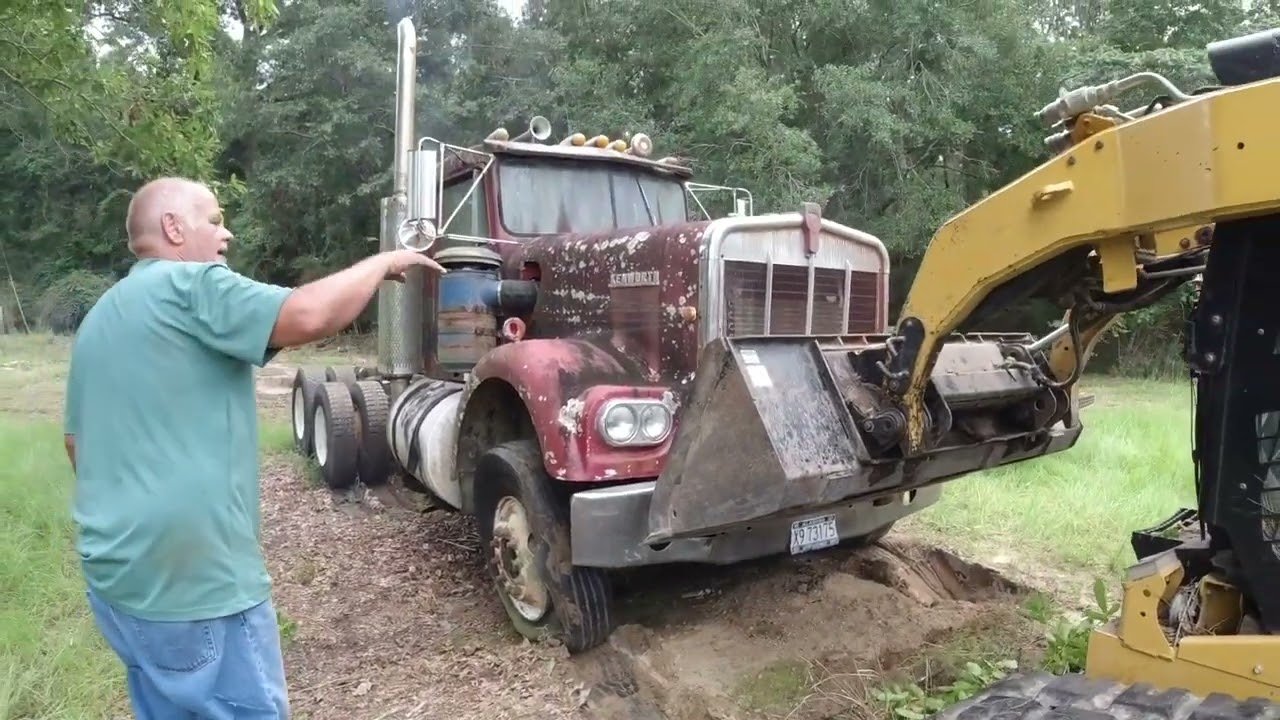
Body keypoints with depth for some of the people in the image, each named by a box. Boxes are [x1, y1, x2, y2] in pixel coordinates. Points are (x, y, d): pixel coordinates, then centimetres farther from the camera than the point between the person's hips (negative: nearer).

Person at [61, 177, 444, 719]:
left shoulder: (102, 317, 17)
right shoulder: (189, 285, -13)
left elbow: (78, 441, 24)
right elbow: (309, 315, -28)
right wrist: (382, 263, -13)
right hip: (192, 579, -10)